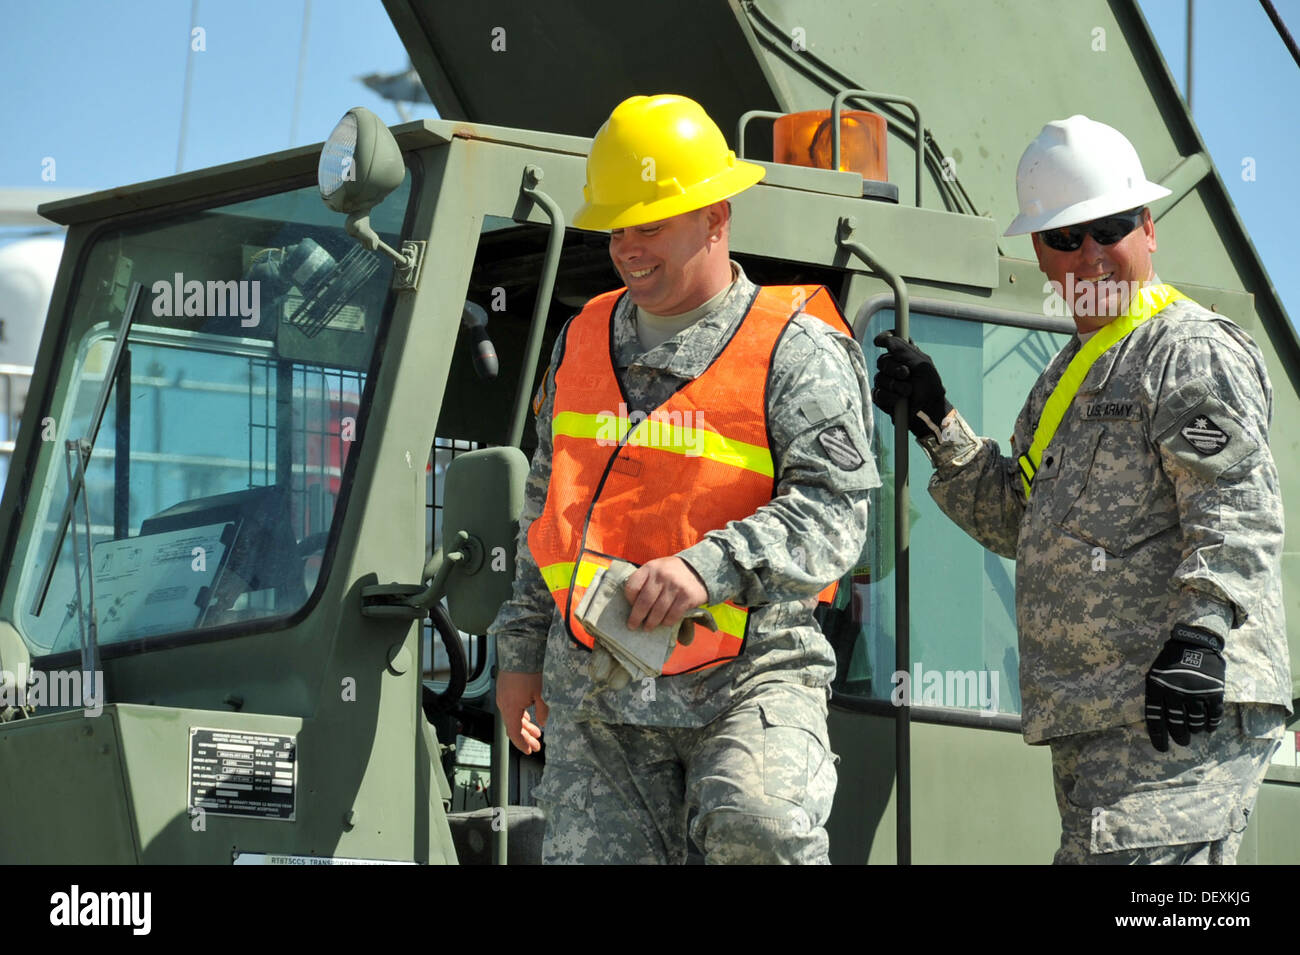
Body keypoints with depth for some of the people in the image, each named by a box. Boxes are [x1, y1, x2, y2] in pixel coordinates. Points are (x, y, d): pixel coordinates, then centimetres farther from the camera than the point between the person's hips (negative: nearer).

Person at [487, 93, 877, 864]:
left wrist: (709, 568, -29)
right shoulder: (585, 342, 15)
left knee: (757, 823, -33)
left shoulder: (798, 354, -4)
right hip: (598, 691, 5)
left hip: (749, 674, -5)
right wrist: (523, 652, 23)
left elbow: (832, 512, -15)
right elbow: (549, 504, 25)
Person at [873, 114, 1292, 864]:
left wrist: (1204, 629, -31)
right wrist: (937, 425, 21)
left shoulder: (1194, 351, -5)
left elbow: (1237, 510, -17)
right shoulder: (1069, 376, 24)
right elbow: (1016, 521, 31)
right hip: (1095, 718, 10)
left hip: (1183, 707, -10)